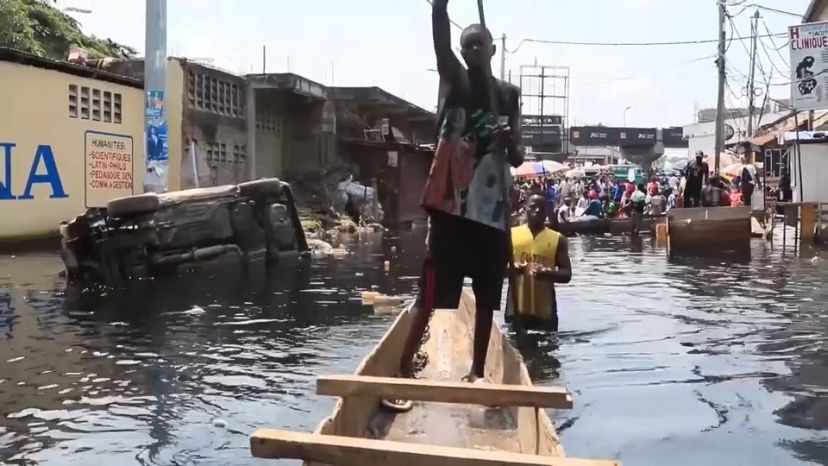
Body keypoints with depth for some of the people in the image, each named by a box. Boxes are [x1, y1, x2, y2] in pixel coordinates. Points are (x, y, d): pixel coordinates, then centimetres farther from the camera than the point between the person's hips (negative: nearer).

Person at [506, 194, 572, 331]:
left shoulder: (558, 239, 6)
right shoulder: (511, 234, 7)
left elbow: (567, 275, 3)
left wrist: (548, 273, -19)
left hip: (544, 310, 0)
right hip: (516, 307, 0)